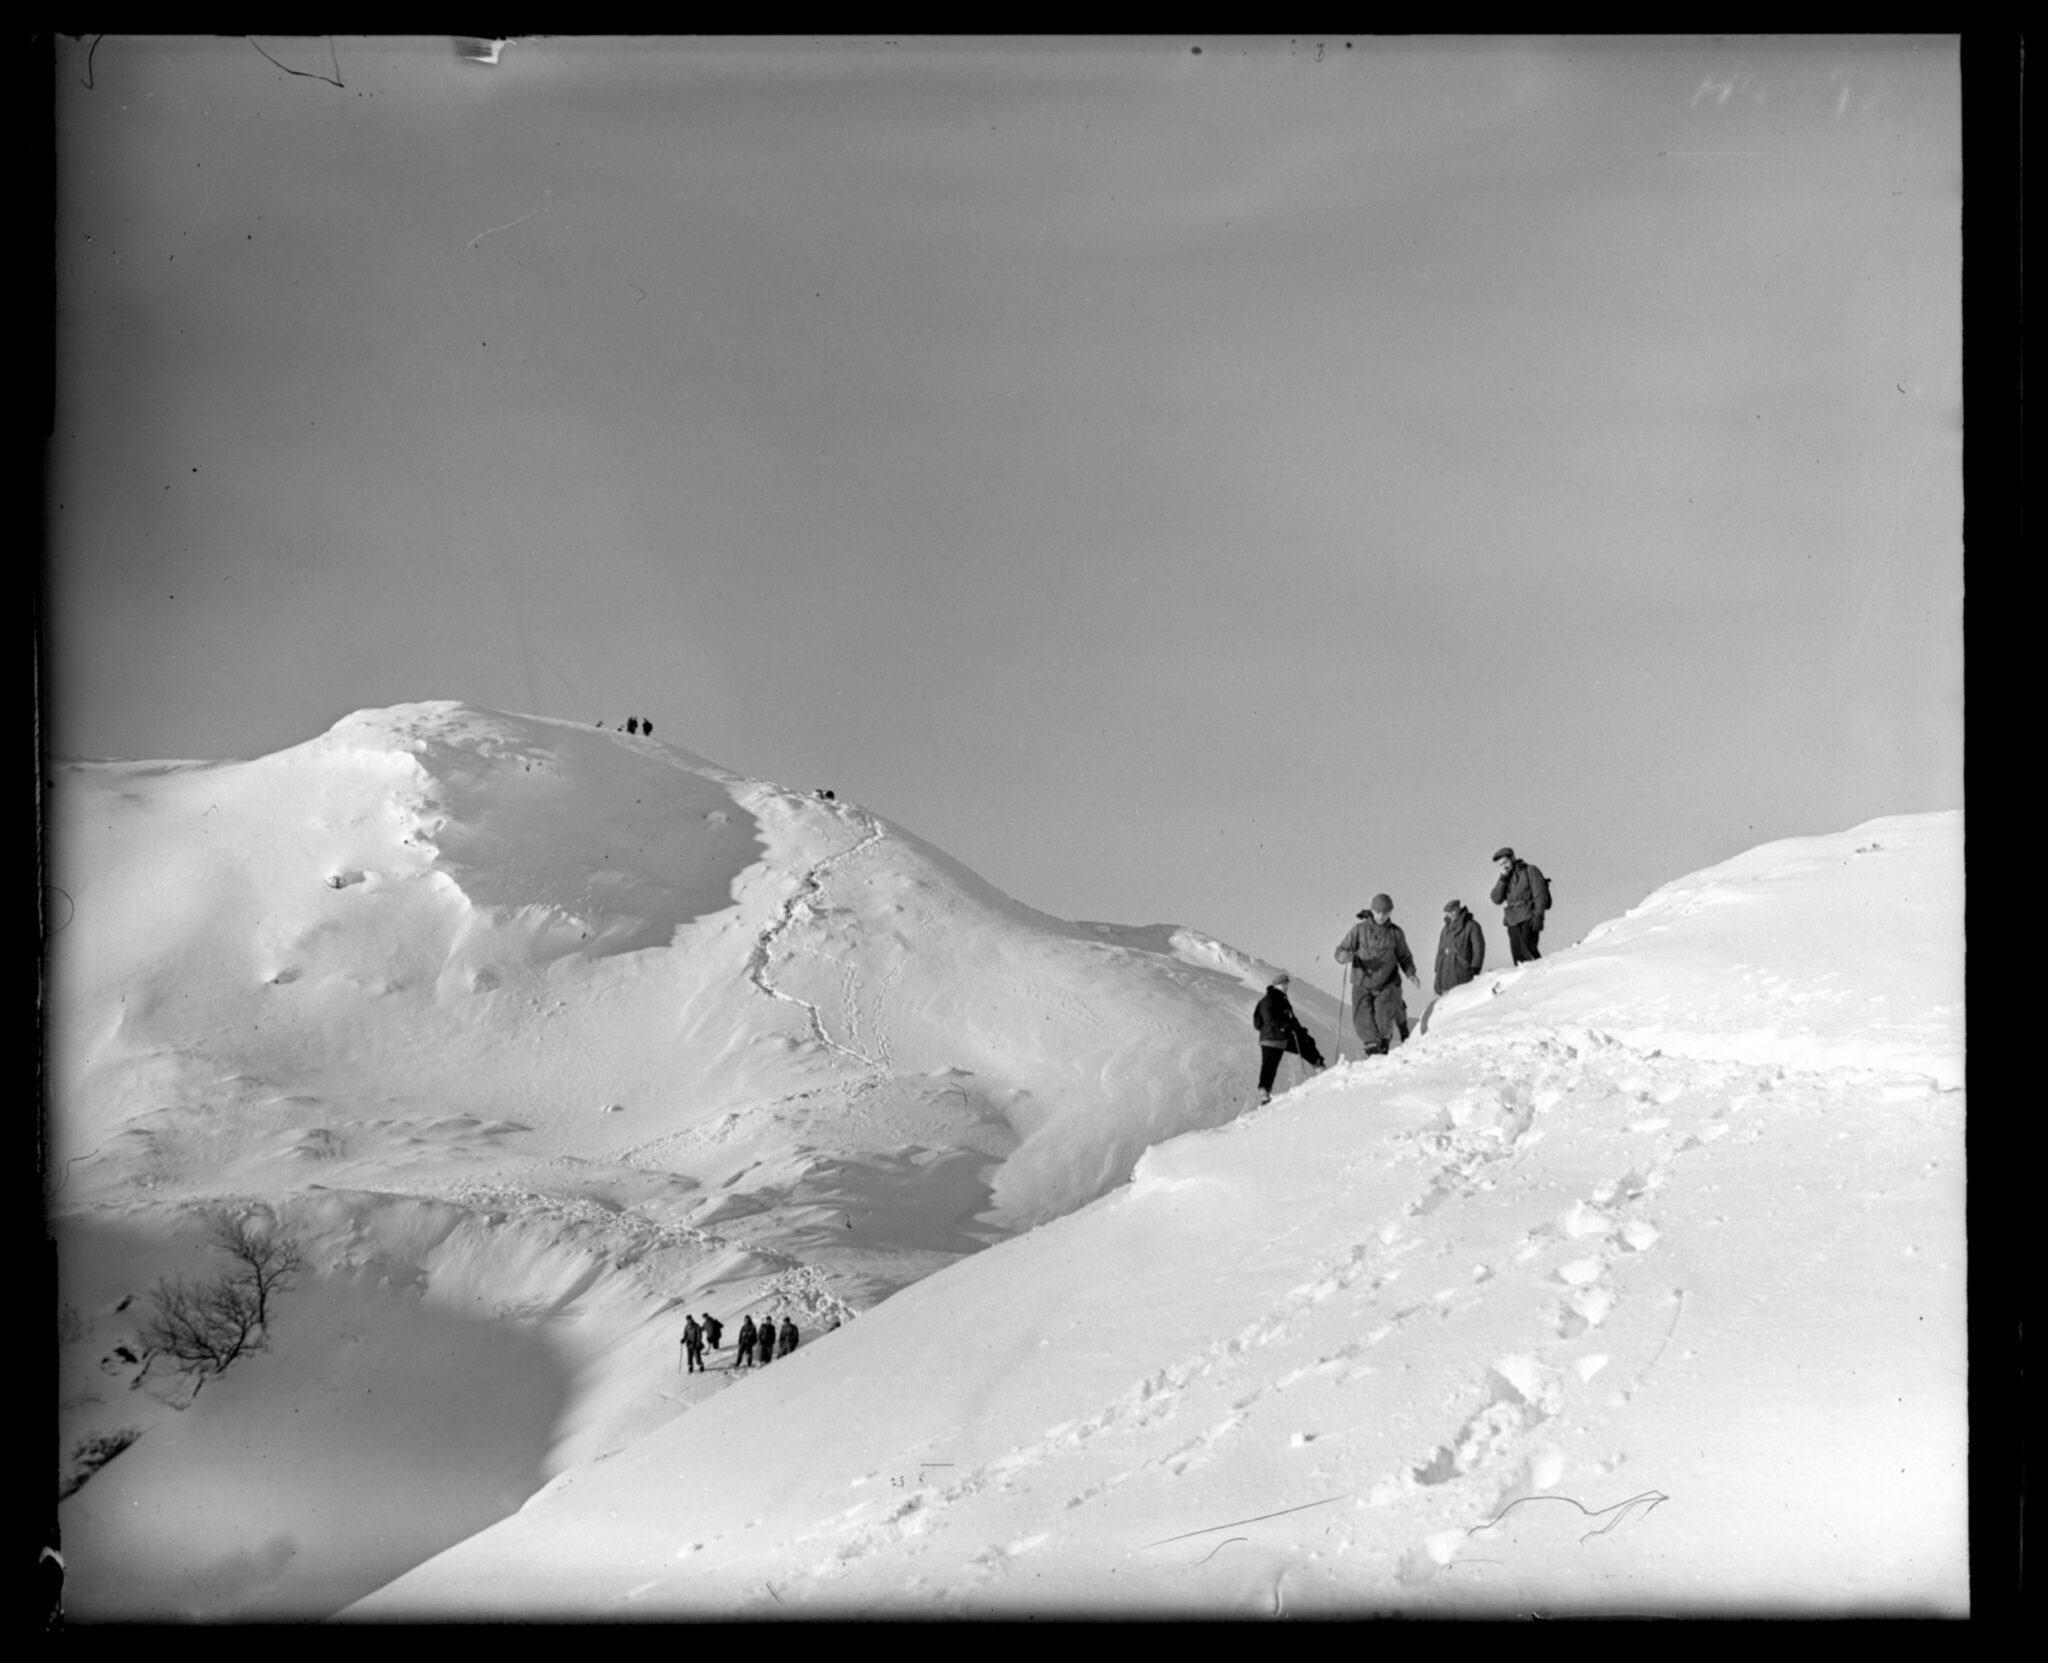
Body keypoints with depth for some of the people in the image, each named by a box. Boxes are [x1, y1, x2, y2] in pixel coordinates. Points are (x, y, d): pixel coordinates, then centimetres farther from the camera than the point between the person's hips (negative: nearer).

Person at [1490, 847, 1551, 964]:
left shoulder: (1530, 871, 4)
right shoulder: (1506, 879, 19)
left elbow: (1541, 894, -3)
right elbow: (1497, 900, 7)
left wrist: (1538, 915, -14)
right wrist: (1503, 878, -2)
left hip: (1529, 918, -5)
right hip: (1512, 921, 5)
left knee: (1527, 949, -23)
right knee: (1517, 952, -4)